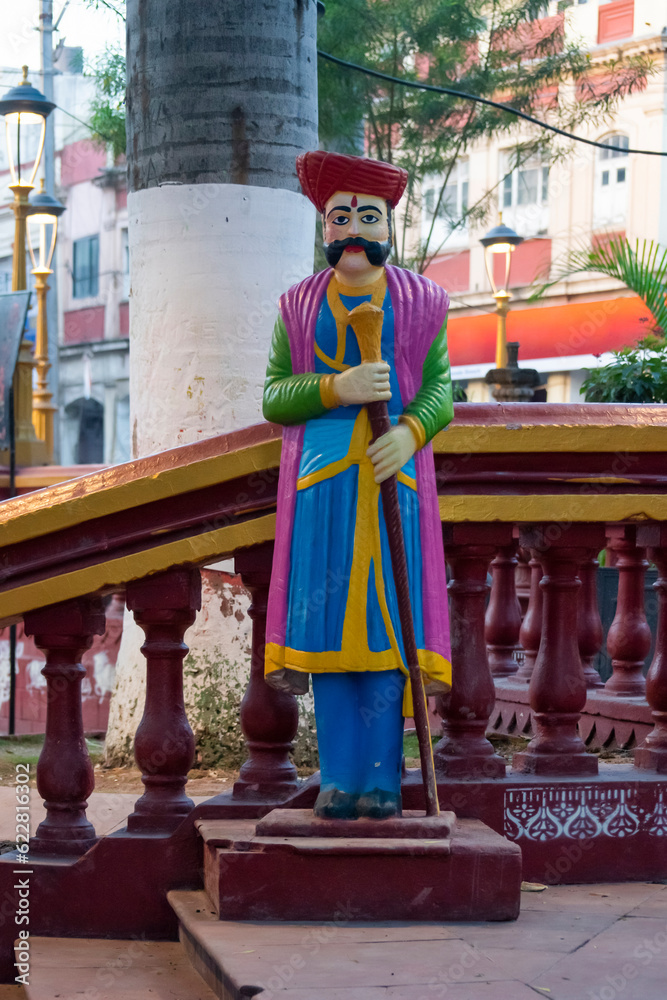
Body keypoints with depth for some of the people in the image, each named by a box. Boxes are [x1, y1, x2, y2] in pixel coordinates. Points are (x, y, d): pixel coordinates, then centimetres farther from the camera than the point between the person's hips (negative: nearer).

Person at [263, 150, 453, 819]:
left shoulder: (422, 302, 8)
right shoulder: (299, 305, 11)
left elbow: (440, 388, 3)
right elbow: (273, 395, 5)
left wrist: (411, 430, -17)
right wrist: (335, 390, -13)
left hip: (392, 471, -1)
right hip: (321, 479, 1)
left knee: (383, 616, -5)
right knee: (327, 618, -2)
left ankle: (382, 779, 1)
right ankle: (338, 779, 3)